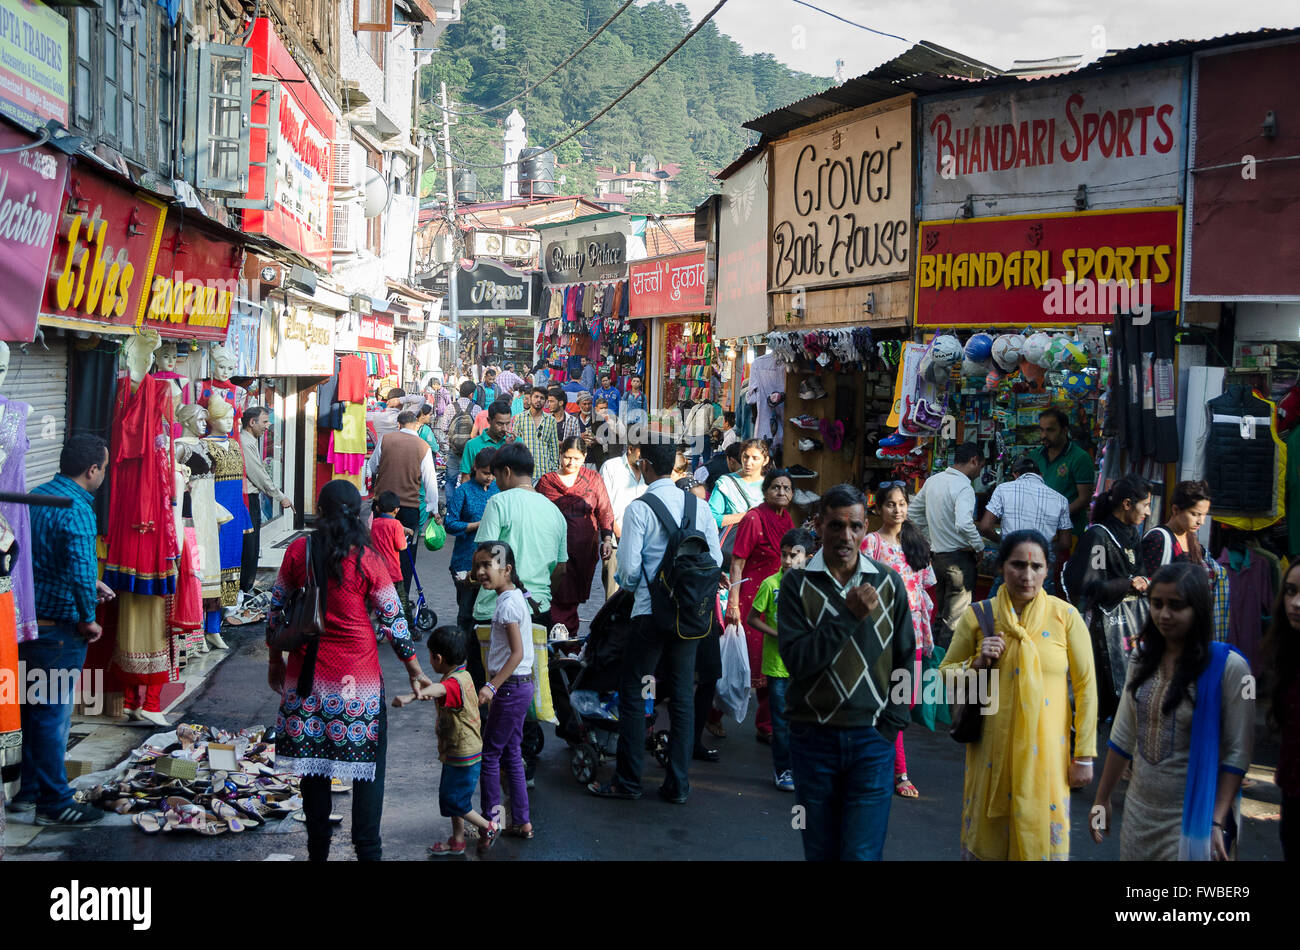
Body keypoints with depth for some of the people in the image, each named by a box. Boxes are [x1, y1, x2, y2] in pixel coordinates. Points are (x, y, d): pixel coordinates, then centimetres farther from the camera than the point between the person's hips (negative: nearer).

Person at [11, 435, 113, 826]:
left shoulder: (36, 496, 8)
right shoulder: (76, 510, -21)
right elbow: (81, 571, -30)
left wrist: (90, 583, 25)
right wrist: (89, 619, -15)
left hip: (25, 618, 9)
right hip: (58, 627, -9)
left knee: (31, 707, 18)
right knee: (53, 713, 0)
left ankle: (27, 790, 30)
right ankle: (54, 804, 10)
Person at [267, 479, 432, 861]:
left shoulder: (298, 551, -2)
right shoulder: (367, 560, -9)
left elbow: (277, 609, 5)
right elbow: (393, 619, -4)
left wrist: (275, 659, 19)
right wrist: (415, 670, 6)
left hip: (307, 677, 3)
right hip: (358, 679, -3)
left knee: (313, 761, 12)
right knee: (368, 765, 7)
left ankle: (317, 850, 20)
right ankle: (367, 850, 10)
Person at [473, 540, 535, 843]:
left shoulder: (507, 604, -18)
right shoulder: (515, 597, 11)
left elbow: (517, 653, -23)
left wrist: (492, 687, -26)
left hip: (511, 688, -10)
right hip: (518, 686, 10)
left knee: (489, 753, -1)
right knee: (511, 754, 15)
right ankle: (522, 822, 19)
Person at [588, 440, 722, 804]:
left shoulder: (639, 509, -12)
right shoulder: (698, 505, 3)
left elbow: (629, 568, -14)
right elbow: (716, 559, 5)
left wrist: (627, 585, 8)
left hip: (650, 611, -5)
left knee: (633, 695, 6)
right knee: (682, 698, 9)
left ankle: (628, 782, 12)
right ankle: (677, 784, 13)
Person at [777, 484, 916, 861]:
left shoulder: (888, 582, 1)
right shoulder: (797, 583, -4)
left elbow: (905, 657, 7)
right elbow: (795, 658, -14)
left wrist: (892, 722, 0)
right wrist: (849, 616, -20)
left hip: (873, 739, 0)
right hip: (813, 738, 0)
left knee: (862, 852, -4)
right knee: (820, 851, 12)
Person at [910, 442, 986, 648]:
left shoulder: (933, 480, 7)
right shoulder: (963, 487, -18)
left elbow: (913, 513, 18)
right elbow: (964, 524, -32)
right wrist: (979, 546, -16)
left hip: (937, 555, 8)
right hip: (959, 559, -8)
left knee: (941, 614, 18)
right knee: (954, 622, -2)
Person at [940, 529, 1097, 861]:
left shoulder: (1065, 616, -3)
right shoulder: (977, 616, 1)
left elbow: (1086, 686, -1)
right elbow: (945, 674, 9)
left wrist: (1084, 756, -2)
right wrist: (976, 664, -12)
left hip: (1045, 751, -1)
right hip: (992, 752, 1)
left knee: (1042, 834, 0)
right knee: (987, 837, 7)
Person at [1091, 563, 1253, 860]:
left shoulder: (1228, 666, -12)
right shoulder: (1143, 659, 5)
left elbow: (1237, 753, -12)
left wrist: (1218, 822, -18)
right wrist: (1102, 799, 10)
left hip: (1193, 816, -5)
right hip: (1139, 811, 5)